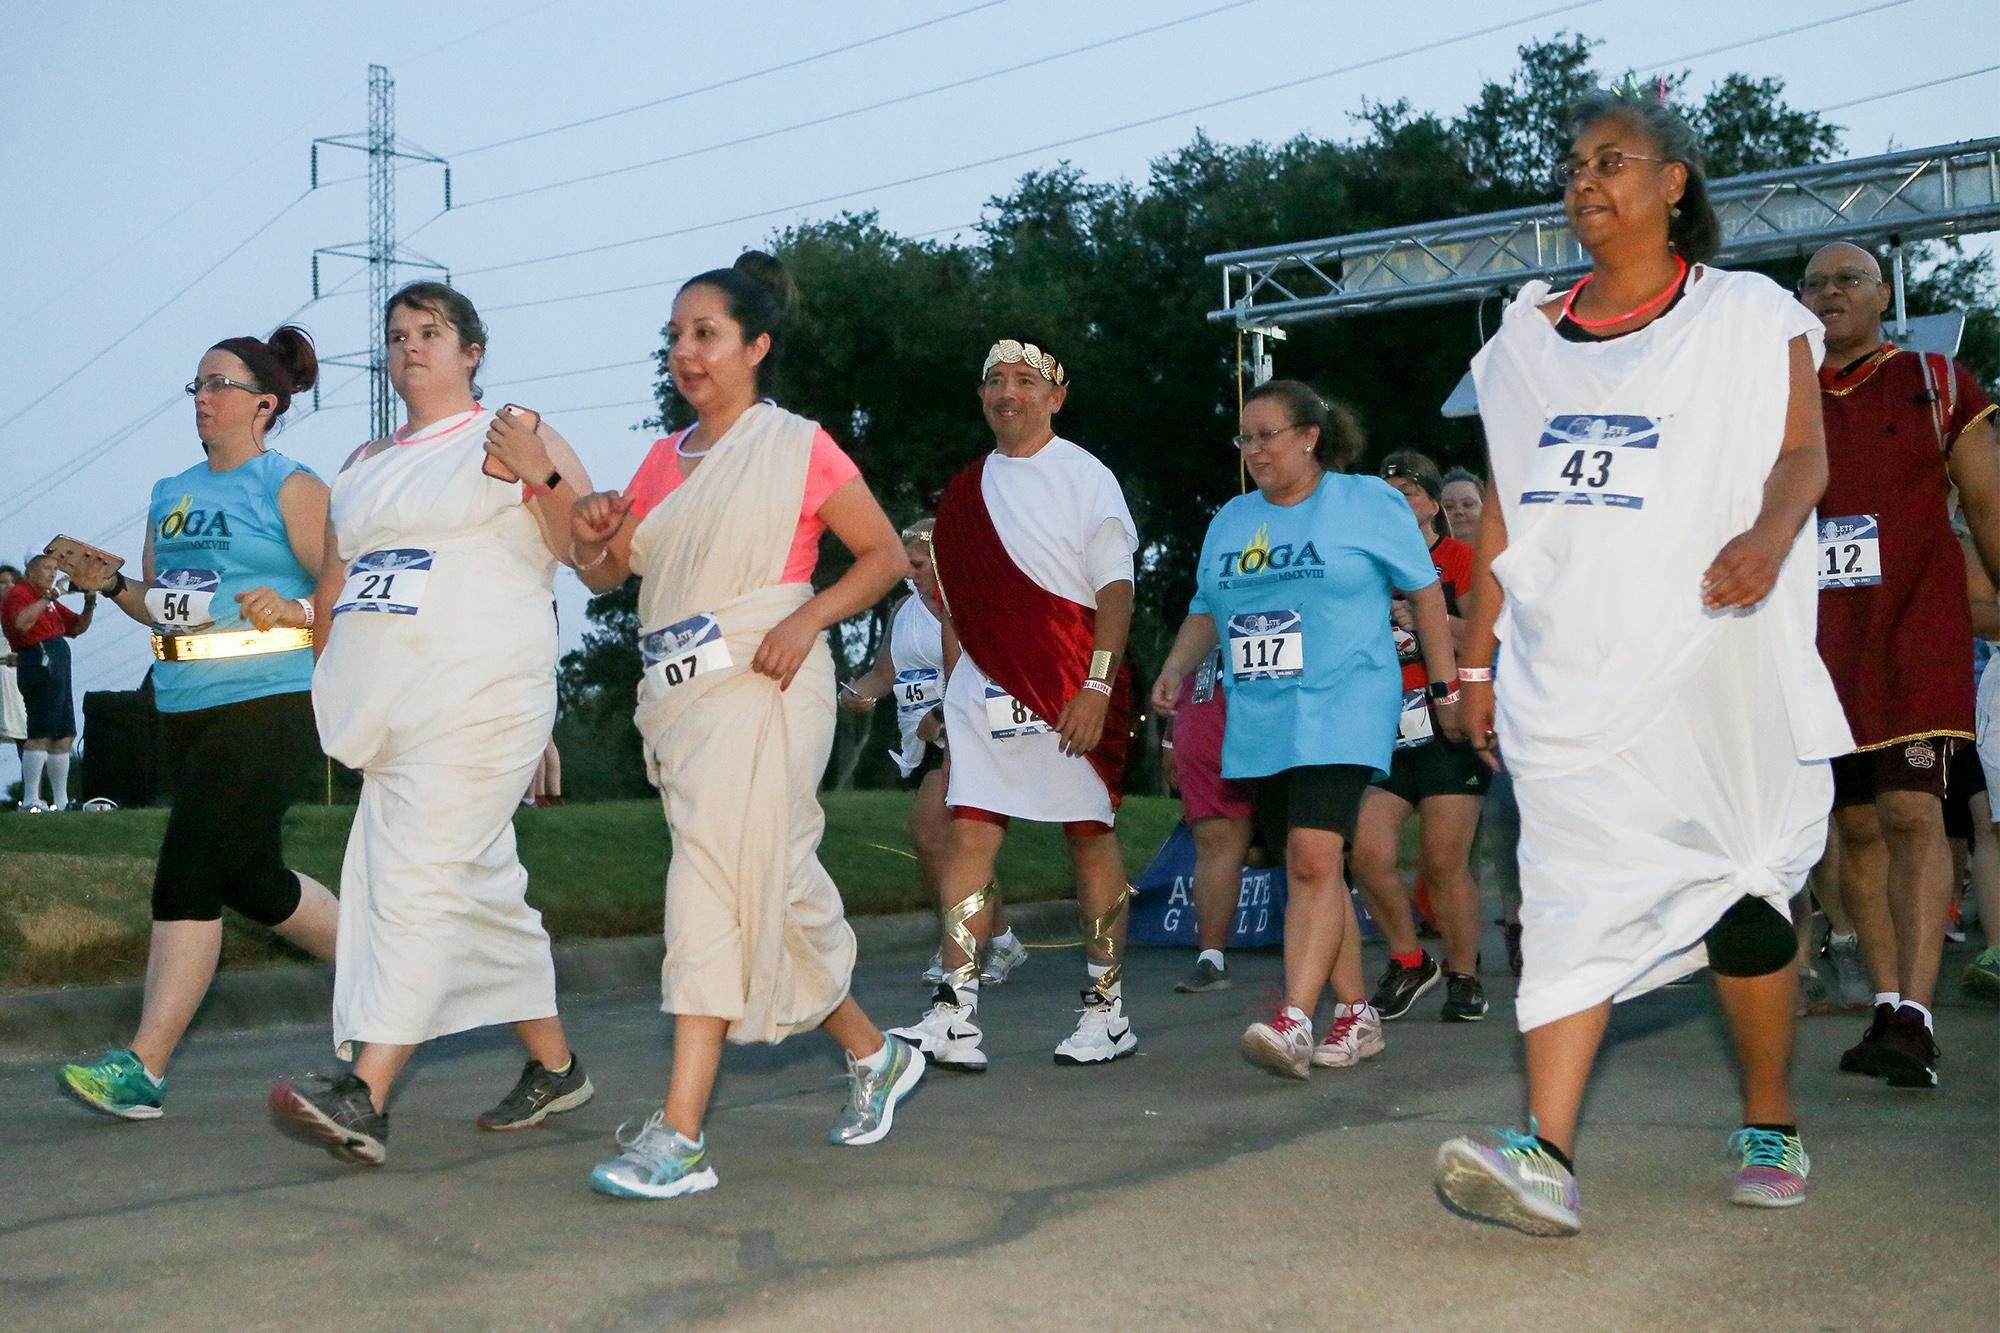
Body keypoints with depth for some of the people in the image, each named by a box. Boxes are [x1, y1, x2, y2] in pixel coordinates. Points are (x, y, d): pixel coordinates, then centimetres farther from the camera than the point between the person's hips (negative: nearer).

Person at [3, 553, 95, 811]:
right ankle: (31, 800, -13)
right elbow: (21, 623, -26)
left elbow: (79, 627, 26)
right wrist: (47, 599, -23)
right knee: (41, 734, -13)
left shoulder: (47, 600, 24)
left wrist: (89, 604, 10)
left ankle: (61, 800, 15)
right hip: (40, 662, -10)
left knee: (64, 736, 11)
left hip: (57, 667, 10)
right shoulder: (18, 594, -4)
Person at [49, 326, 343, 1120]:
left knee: (190, 875, -11)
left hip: (267, 705, -8)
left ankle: (144, 1068, -8)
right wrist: (108, 583, 3)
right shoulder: (170, 495, 17)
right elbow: (161, 607, 21)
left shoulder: (290, 488, -4)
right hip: (185, 710, 8)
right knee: (250, 879, 13)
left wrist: (293, 611, -25)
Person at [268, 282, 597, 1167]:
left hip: (478, 703, -7)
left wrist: (538, 477, -22)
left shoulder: (511, 440, 1)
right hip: (388, 711, 7)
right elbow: (332, 583, 27)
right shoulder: (365, 465, 21)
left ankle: (365, 1100, -19)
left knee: (419, 882, -15)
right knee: (480, 886, 11)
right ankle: (553, 1067, 23)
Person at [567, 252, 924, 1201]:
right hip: (677, 697, 7)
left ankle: (680, 1136, -14)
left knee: (715, 889, -14)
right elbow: (604, 574, 14)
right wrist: (590, 532, -8)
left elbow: (886, 556, 0)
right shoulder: (665, 459, 15)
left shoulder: (796, 448, -2)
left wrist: (806, 621, -14)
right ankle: (873, 1055, 32)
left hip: (759, 689, -7)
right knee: (770, 891, 13)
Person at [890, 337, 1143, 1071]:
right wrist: (952, 692, 13)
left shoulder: (1086, 478, 0)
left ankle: (1107, 1010, 11)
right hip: (984, 691, 5)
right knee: (968, 836, -5)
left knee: (1091, 836, 1)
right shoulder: (964, 492, 15)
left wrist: (1097, 686, -17)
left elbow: (1115, 590, -7)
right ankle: (953, 1017, -6)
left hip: (1073, 689, -4)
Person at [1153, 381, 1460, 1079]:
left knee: (1313, 859, -20)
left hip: (1341, 707, -6)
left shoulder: (1368, 501, 2)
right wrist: (1175, 668, 4)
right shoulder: (1231, 519, 17)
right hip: (1258, 719, 6)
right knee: (1306, 868, 8)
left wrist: (1445, 686, 5)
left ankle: (1294, 1021, -25)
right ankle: (1356, 1015, 18)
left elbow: (1424, 590, 6)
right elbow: (1206, 609, 22)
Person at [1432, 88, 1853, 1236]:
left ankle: (1772, 1128, 22)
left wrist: (1769, 534, -23)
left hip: (1713, 660, -2)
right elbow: (1504, 508, 16)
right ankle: (1549, 1155, -17)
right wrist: (1479, 655, 12)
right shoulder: (1529, 342, 16)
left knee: (1741, 891, 3)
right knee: (1574, 891, -9)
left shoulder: (1749, 315, 7)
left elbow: (1803, 454, -1)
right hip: (1573, 667, 2)